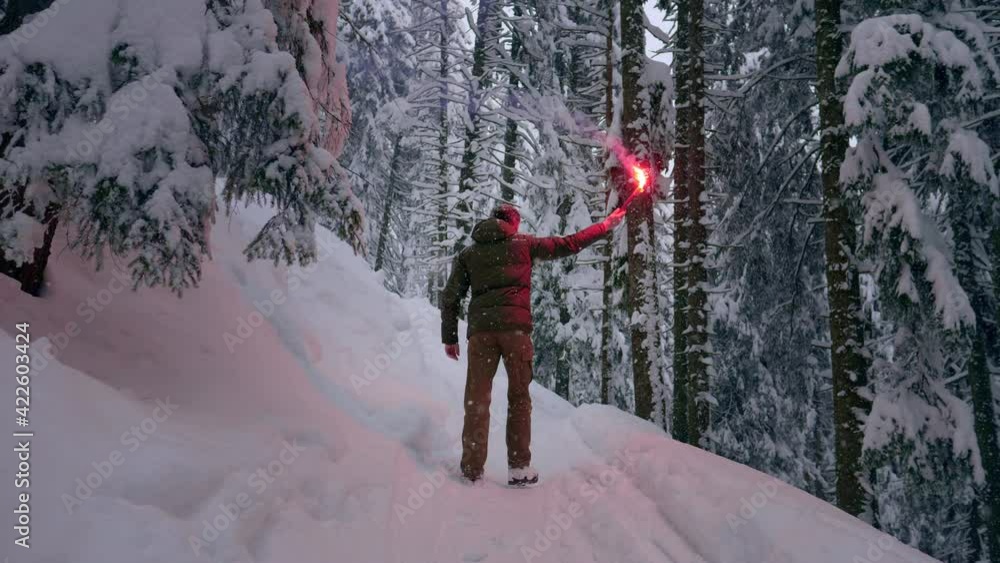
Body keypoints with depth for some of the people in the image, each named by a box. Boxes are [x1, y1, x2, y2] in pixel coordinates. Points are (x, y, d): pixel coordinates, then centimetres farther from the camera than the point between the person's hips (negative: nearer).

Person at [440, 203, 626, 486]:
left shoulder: (468, 253, 17)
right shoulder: (522, 243, 11)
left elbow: (450, 296, 11)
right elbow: (569, 244, 14)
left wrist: (449, 337, 14)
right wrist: (606, 225, 25)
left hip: (480, 329, 2)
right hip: (515, 326, -2)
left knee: (477, 399, 3)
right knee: (519, 396, 7)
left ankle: (472, 469, 1)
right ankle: (519, 468, 5)